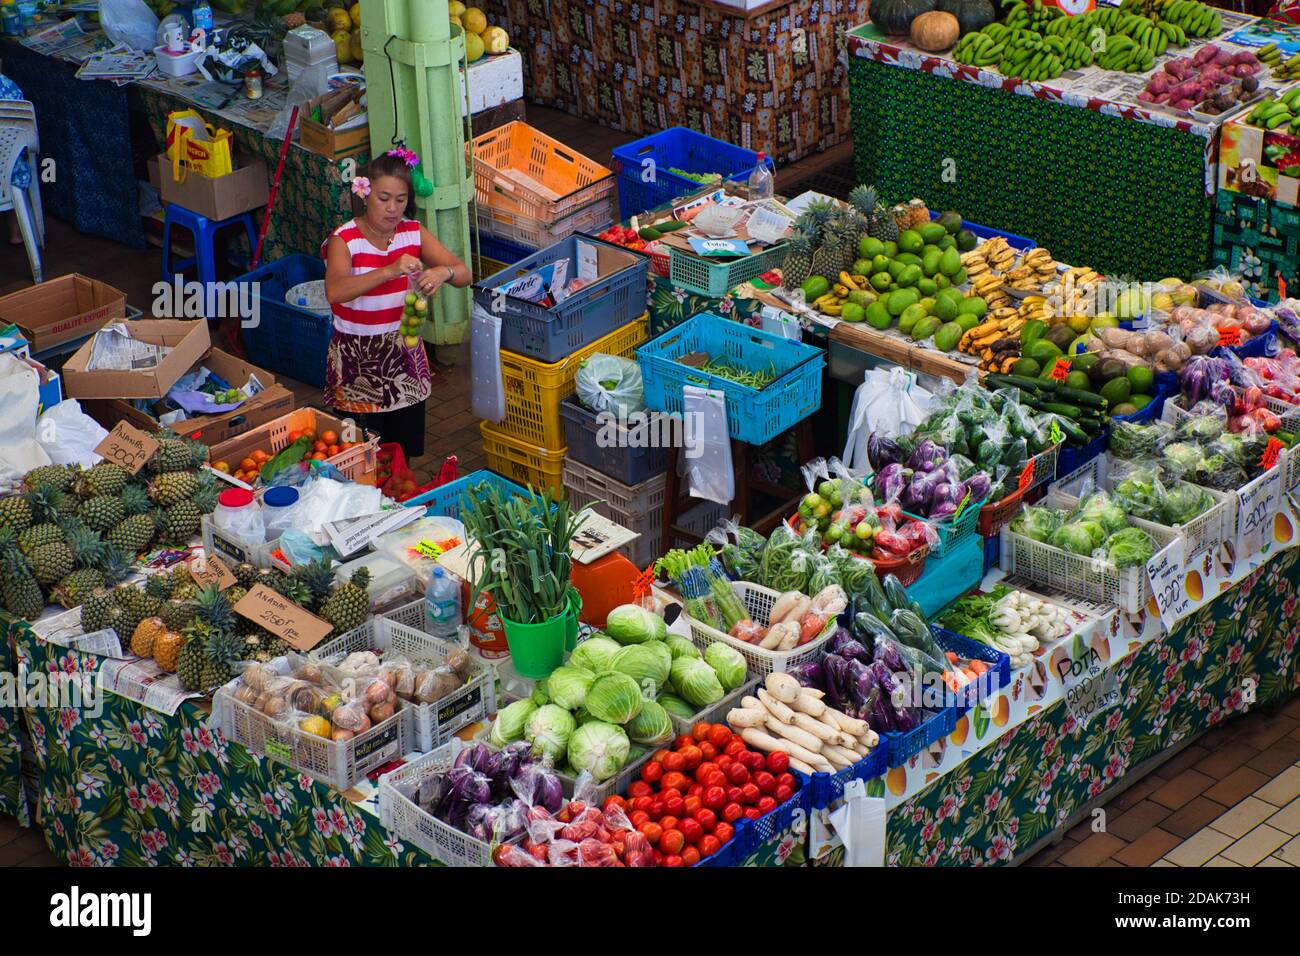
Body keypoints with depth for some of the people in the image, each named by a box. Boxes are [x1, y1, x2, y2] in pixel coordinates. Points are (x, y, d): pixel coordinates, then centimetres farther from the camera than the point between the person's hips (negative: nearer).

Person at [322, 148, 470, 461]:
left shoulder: (414, 233, -3)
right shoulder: (344, 240, -16)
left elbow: (464, 274, -8)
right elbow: (335, 291, -36)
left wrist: (444, 272, -32)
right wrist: (390, 271, -47)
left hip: (404, 353, 4)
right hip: (357, 360, -4)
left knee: (403, 452, 13)